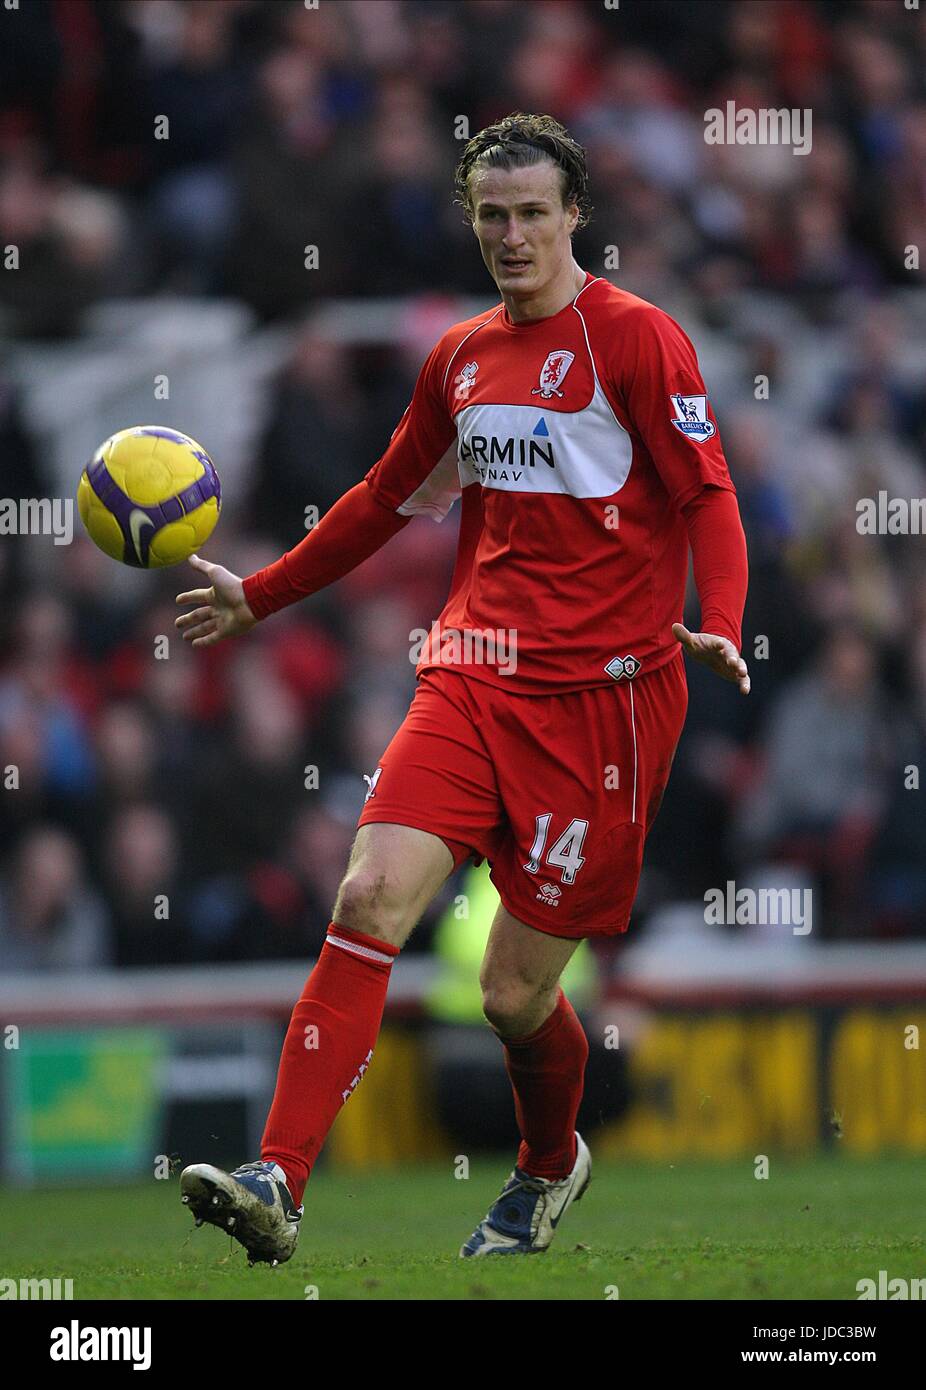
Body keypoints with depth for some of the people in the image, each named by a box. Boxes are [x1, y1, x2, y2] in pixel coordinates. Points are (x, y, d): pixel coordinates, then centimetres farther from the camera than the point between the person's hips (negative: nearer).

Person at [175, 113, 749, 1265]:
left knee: (515, 992, 0)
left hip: (600, 694, -5)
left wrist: (719, 627, -25)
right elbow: (387, 498, 30)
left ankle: (550, 1167, 32)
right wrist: (257, 598, 34)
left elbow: (708, 494, -7)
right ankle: (279, 1182, -22)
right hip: (472, 680, 5)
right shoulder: (460, 357, 15)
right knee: (370, 899, -17)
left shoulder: (635, 338, -2)